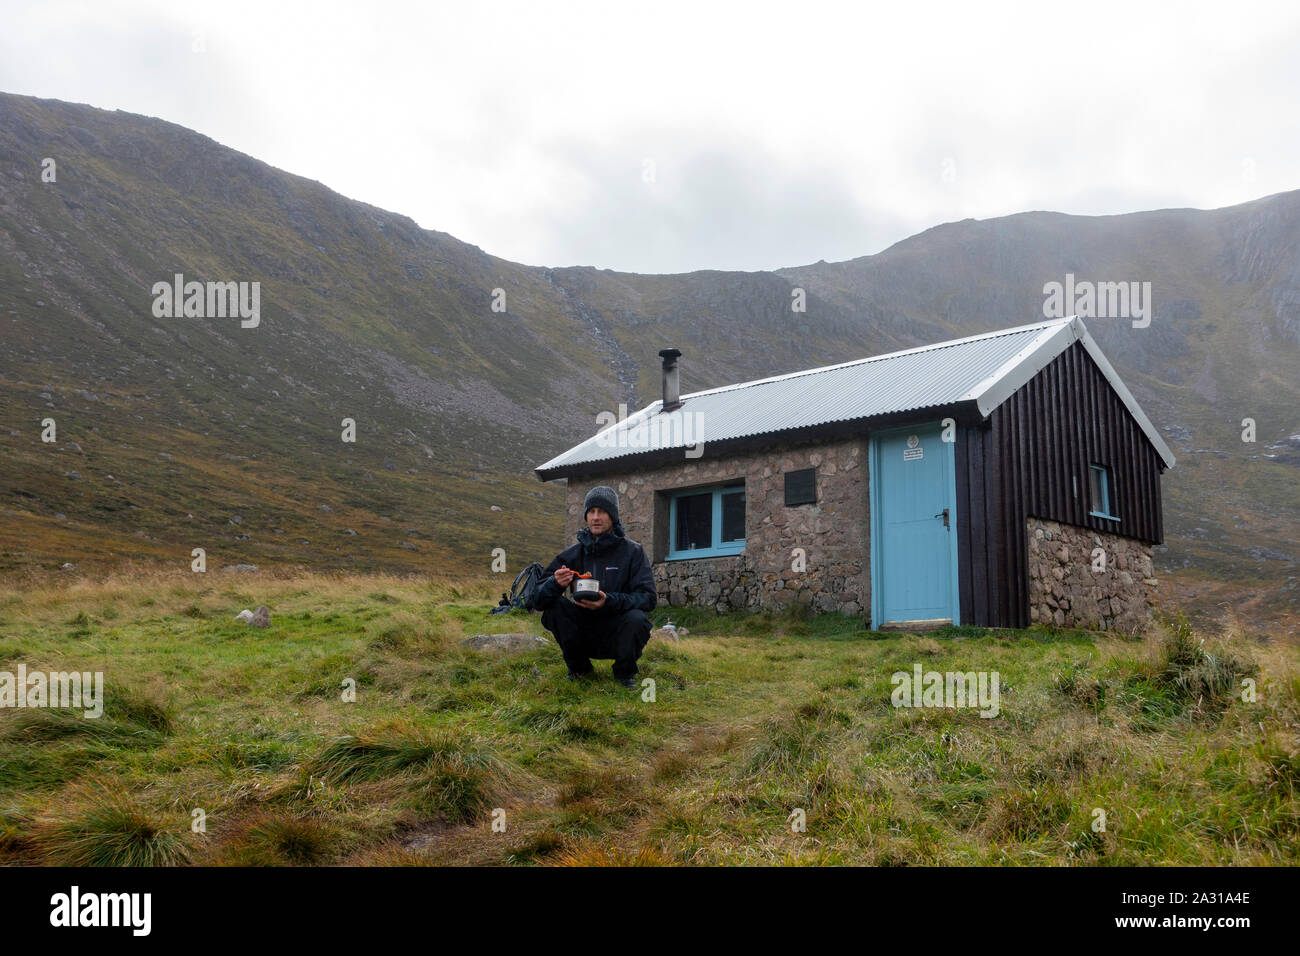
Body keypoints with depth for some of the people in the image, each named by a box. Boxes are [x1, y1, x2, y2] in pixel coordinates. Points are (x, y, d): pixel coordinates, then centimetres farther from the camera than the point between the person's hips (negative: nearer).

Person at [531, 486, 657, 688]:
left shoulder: (632, 551, -4)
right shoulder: (572, 554, 2)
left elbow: (649, 597, -14)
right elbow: (537, 600, -2)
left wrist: (610, 601, -31)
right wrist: (556, 584, -27)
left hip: (617, 637, -2)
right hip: (584, 636, 2)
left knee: (637, 619, -33)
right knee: (554, 606, -22)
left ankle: (625, 671, -1)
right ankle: (579, 667, 1)